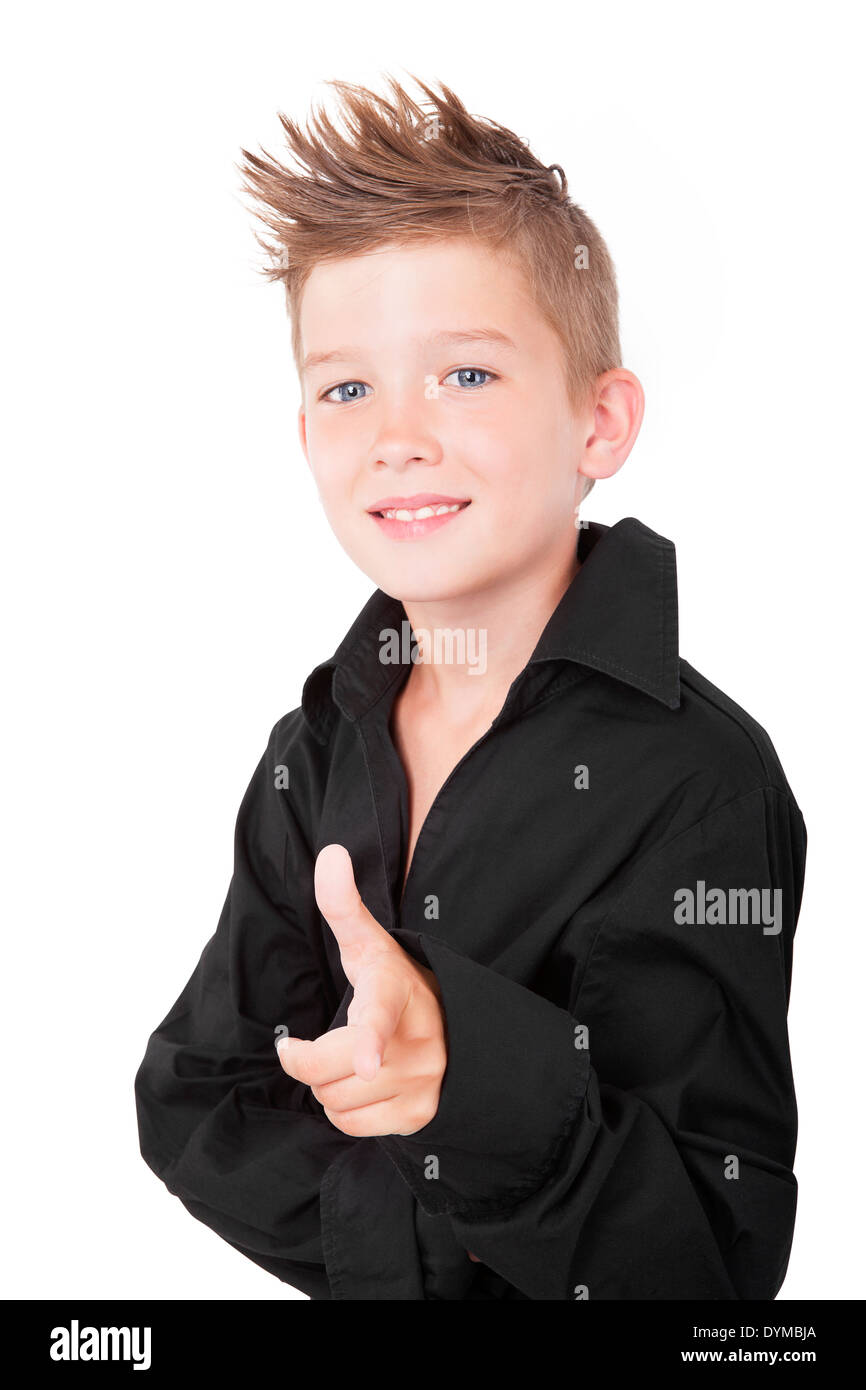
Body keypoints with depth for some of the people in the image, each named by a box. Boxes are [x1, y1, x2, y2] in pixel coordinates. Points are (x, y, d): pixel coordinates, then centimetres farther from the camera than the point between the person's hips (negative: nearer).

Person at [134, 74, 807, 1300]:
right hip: (338, 1283, 5)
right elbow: (190, 1106, -2)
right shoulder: (313, 752, -1)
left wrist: (478, 1071, -34)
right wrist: (430, 1234, -17)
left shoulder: (700, 783, -18)